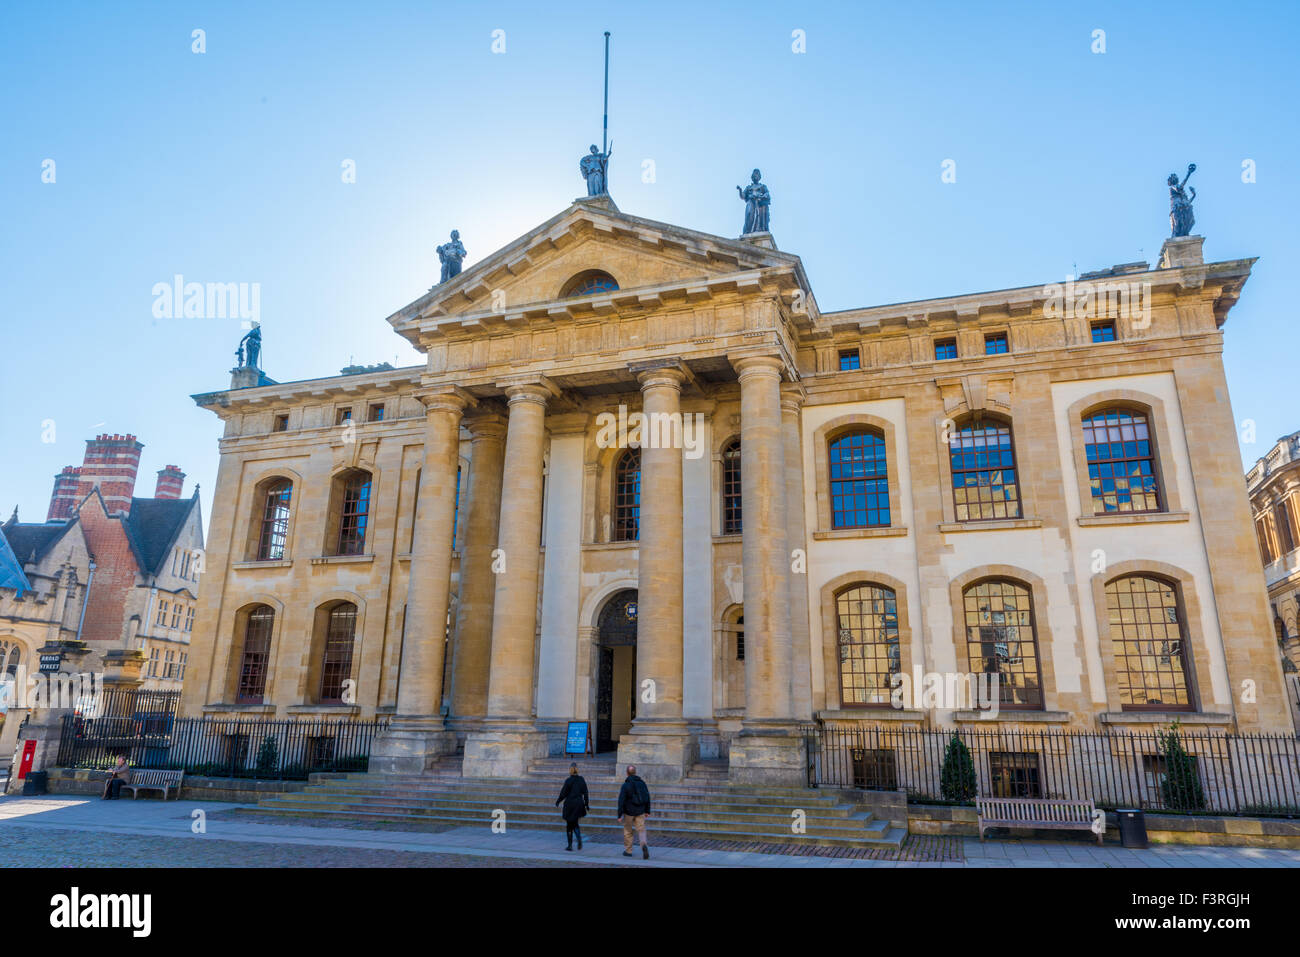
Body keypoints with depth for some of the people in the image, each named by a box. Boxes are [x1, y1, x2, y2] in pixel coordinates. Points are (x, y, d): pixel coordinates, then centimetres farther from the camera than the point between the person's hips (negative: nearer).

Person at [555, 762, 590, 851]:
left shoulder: (568, 780, -13)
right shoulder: (581, 780, 1)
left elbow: (563, 793, -10)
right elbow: (585, 793, 2)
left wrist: (557, 801, 6)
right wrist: (587, 805, 9)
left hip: (570, 804, -4)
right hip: (579, 804, 4)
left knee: (569, 825, 9)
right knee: (575, 823, 19)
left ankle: (570, 845, 11)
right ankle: (579, 838, -5)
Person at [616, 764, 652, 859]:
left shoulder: (625, 785, -12)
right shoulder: (642, 783, 1)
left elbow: (621, 801, -14)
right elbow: (647, 798, 6)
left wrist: (619, 815, -9)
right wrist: (647, 811, 15)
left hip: (629, 812, -3)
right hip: (640, 812, 3)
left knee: (628, 832, 15)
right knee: (641, 830, 6)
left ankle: (628, 851, 23)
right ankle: (644, 844, -21)